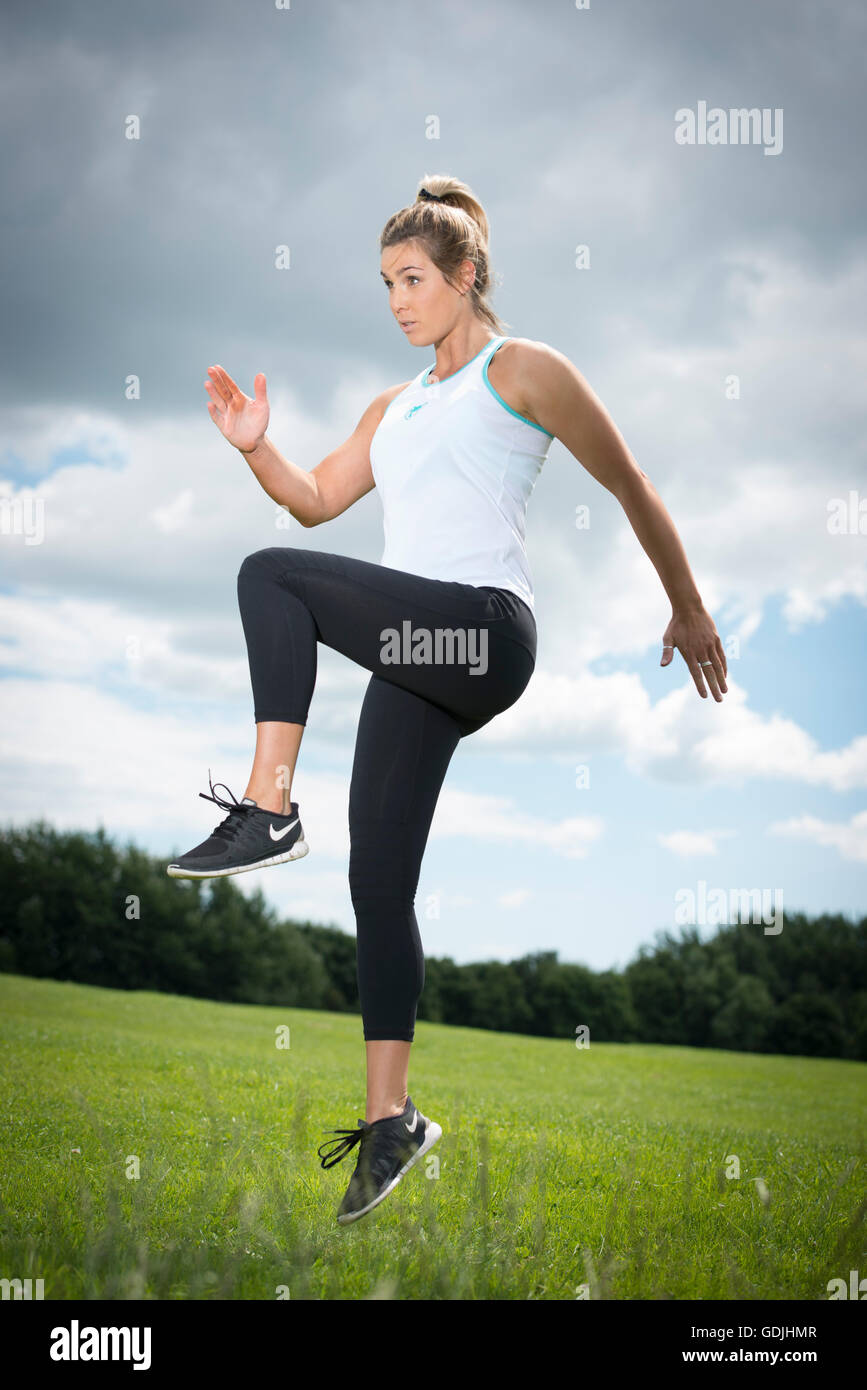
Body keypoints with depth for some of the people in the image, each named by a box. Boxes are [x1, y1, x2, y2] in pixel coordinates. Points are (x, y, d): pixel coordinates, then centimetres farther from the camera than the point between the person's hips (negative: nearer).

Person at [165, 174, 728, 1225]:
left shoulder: (523, 370, 7)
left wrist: (688, 610, 9)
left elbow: (630, 488, 8)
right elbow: (317, 499, 27)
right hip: (416, 656, 7)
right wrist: (254, 448, 9)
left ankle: (268, 813, -22)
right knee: (377, 885, 2)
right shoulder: (395, 407, 27)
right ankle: (391, 1119, 6)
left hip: (483, 628, -7)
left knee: (272, 576, -22)